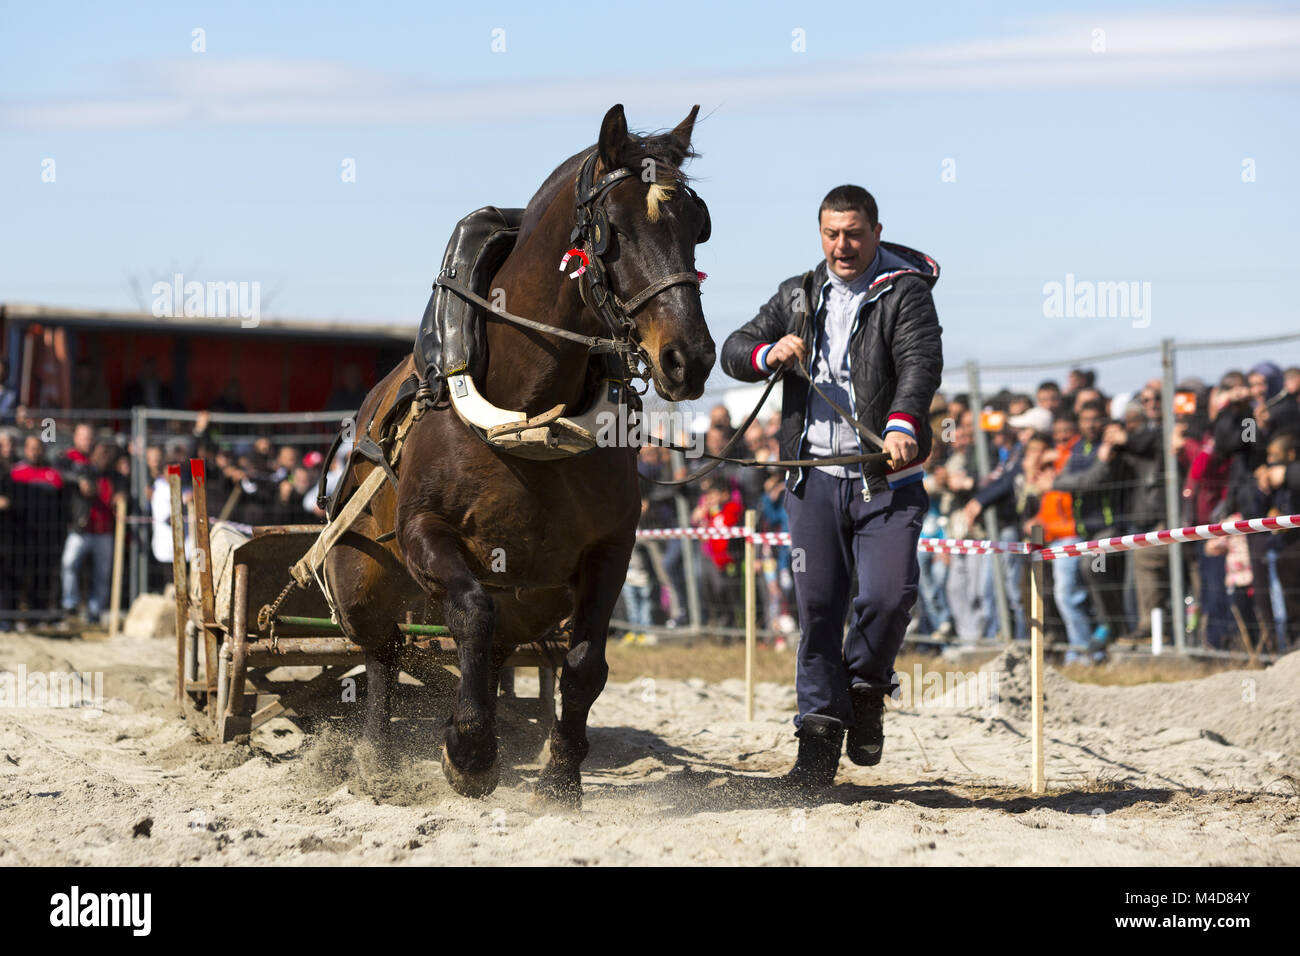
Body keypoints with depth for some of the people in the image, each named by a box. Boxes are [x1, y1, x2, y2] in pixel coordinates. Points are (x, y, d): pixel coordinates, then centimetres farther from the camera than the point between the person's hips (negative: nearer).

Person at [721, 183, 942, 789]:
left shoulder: (904, 294, -2)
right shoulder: (799, 296, 13)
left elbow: (921, 361, -19)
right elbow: (733, 352, 16)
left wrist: (902, 423, -38)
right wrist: (768, 353, -9)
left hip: (887, 480, -3)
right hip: (814, 476, 3)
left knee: (890, 592, -15)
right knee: (817, 605, 0)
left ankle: (866, 685, 14)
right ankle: (820, 733, 7)